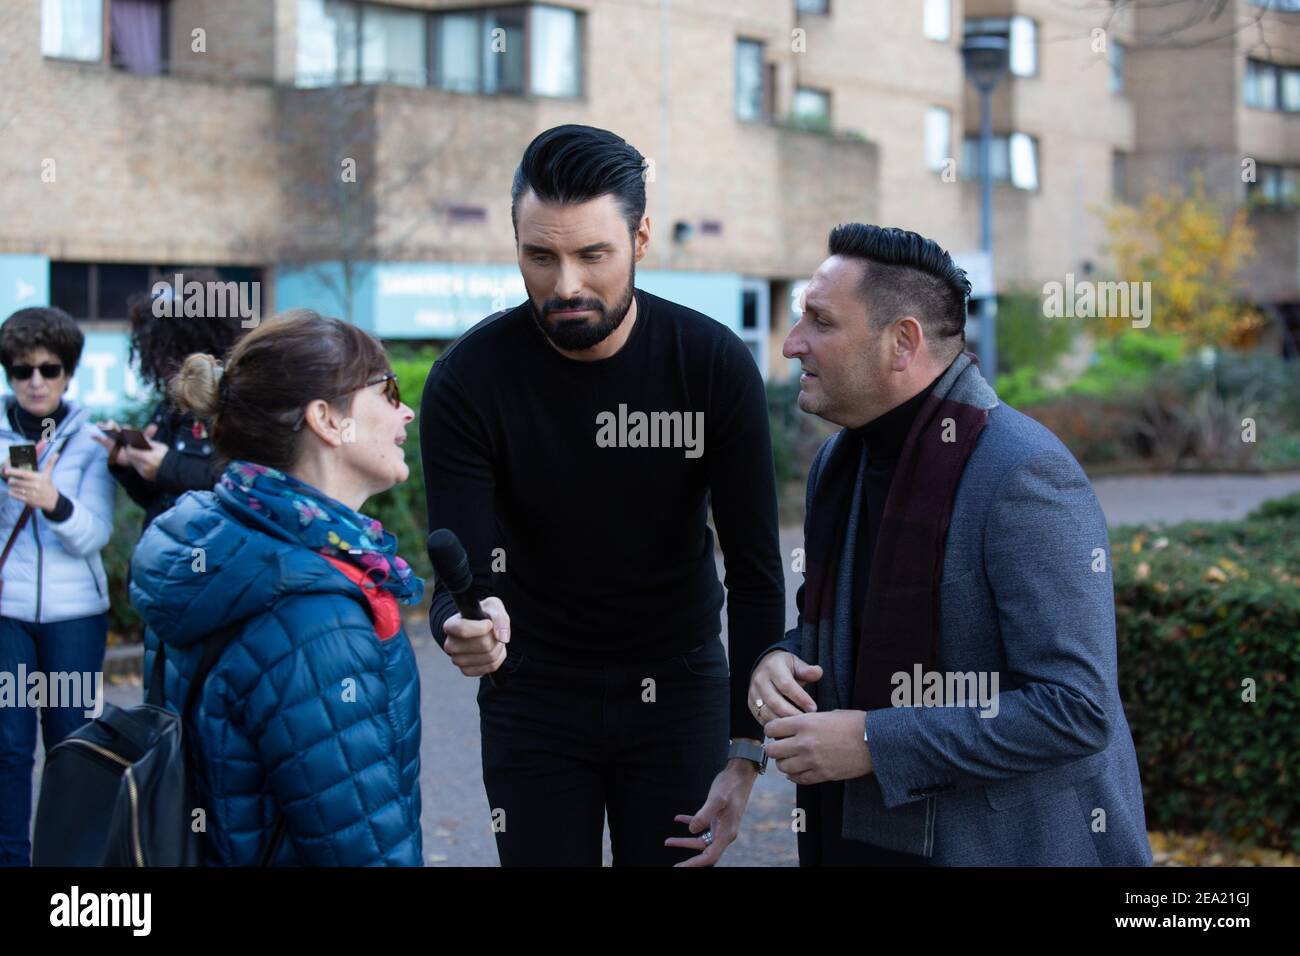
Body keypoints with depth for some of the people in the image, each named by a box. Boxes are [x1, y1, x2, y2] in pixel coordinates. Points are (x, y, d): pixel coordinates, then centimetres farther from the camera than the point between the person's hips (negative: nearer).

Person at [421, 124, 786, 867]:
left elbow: (755, 571, -11)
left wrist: (746, 754, -16)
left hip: (678, 691, 0)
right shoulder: (469, 379, -16)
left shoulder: (715, 364, -15)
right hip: (536, 696, 0)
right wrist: (465, 628, -44)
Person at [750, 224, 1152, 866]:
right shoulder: (840, 460, 5)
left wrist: (875, 743, -23)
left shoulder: (1023, 475, -21)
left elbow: (1076, 710, -24)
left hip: (1012, 844, -7)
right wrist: (779, 661, -5)